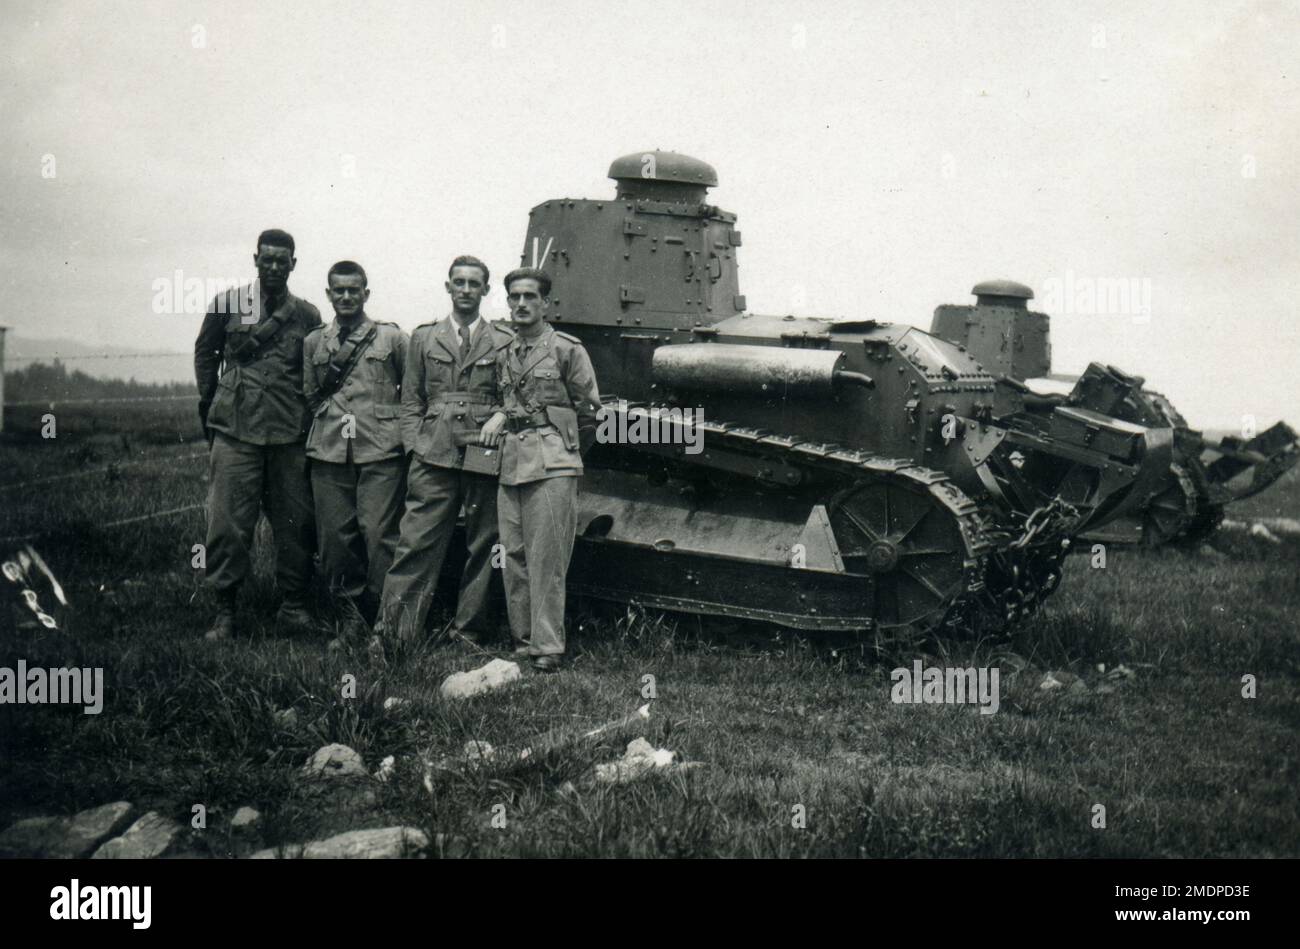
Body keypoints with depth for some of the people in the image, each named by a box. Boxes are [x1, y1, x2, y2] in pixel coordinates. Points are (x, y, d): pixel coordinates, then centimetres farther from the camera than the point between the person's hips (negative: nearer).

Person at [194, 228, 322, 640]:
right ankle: (225, 611, 5)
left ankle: (294, 604, 18)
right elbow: (205, 352, 15)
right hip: (236, 430, -1)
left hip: (290, 433, 2)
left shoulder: (307, 316, 8)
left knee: (296, 522, 5)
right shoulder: (226, 304, 5)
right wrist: (210, 404, 11)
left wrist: (306, 414, 8)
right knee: (228, 521, -3)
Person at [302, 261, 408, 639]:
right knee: (334, 536, 2)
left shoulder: (391, 337, 7)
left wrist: (389, 421, 6)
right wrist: (330, 423, 11)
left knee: (378, 533, -9)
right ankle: (357, 606, 16)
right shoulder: (314, 342, 16)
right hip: (329, 452, 3)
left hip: (380, 453, -3)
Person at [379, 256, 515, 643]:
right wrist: (415, 446, 3)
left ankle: (468, 630, 13)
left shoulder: (506, 341, 9)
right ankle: (394, 631, -5)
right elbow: (411, 400, 14)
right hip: (434, 456, 0)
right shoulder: (424, 338, 15)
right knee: (416, 543, -6)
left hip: (486, 456, 0)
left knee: (483, 546, 3)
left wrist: (500, 417, -9)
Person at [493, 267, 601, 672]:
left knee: (546, 559, -8)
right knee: (514, 556, 5)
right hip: (511, 463, 6)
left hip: (552, 464, -6)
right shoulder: (503, 356, 16)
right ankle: (523, 639, 14)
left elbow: (588, 410, 4)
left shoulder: (567, 349, 0)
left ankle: (548, 647, -5)